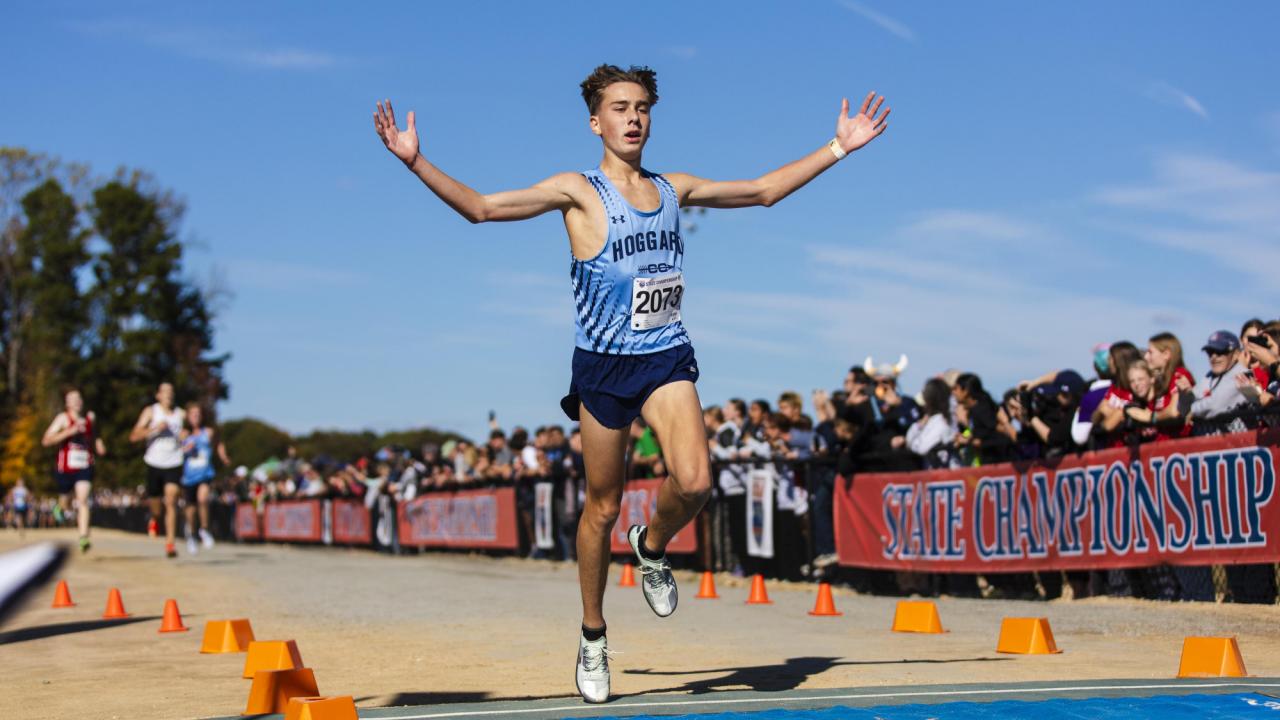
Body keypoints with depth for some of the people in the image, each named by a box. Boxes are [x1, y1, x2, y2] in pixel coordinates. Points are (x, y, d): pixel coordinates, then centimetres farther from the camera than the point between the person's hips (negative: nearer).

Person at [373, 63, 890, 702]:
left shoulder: (674, 188, 10)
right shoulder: (578, 192, -3)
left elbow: (764, 191, 20)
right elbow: (481, 208, -9)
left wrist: (839, 147, 19)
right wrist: (416, 162, -20)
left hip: (667, 358, 3)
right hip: (603, 363, -2)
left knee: (694, 482, -21)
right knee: (602, 508, 5)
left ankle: (652, 548, 14)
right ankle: (592, 638, 23)